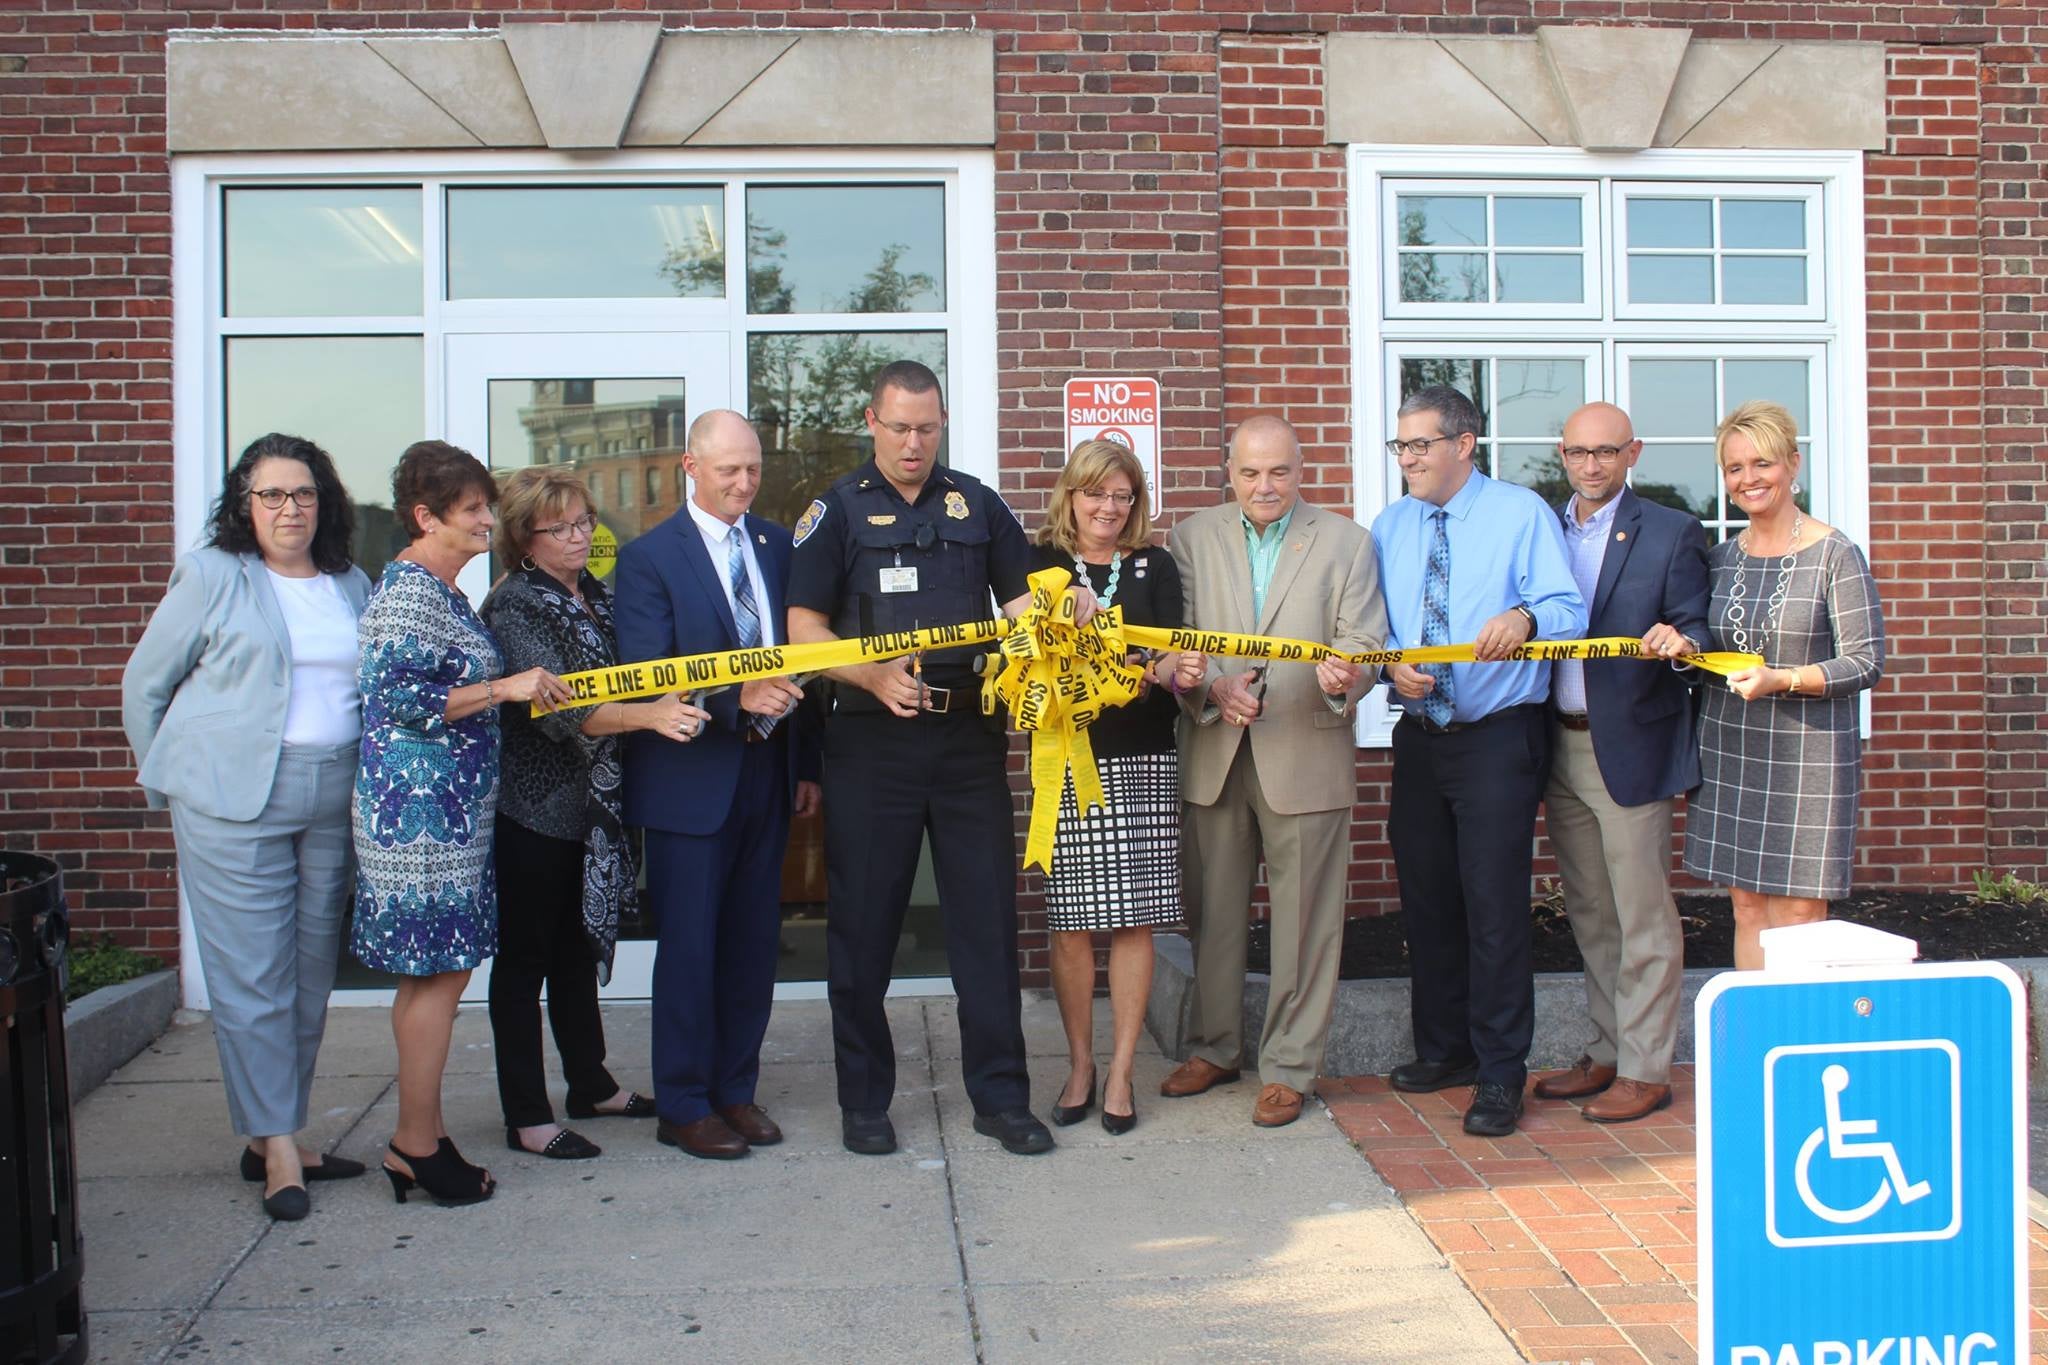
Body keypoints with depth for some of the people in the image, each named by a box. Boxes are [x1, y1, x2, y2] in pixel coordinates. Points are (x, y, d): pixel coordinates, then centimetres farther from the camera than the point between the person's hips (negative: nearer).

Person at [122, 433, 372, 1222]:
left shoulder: (353, 587, 12)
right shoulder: (212, 576, 1)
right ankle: (276, 1145, 6)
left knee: (313, 973, 9)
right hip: (234, 802, -4)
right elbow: (144, 684, 6)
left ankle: (275, 1134, 22)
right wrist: (166, 777, 6)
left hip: (334, 801, 5)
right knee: (252, 975, -3)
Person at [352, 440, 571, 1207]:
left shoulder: (440, 590, 16)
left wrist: (519, 688, 18)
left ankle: (420, 1138, 21)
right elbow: (399, 699, -22)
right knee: (438, 973, -4)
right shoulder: (408, 591, -14)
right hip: (422, 808, -10)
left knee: (431, 974, 13)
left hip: (447, 810, 10)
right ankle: (417, 1145, 6)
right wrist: (506, 689, -18)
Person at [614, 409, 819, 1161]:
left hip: (767, 772, 5)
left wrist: (806, 761, 10)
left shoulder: (777, 545, 10)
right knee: (690, 948, 3)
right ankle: (683, 1105, 17)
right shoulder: (650, 556, -6)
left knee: (754, 943, 12)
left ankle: (736, 1089, 26)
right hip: (692, 779, -5)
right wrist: (735, 699, -25)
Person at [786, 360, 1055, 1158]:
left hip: (969, 735, 2)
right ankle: (864, 1100, 18)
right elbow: (804, 626, -1)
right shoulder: (837, 510, 4)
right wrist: (874, 676, -17)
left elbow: (1023, 602, 13)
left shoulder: (977, 505, 12)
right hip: (871, 740, -2)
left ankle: (1000, 1096, 14)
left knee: (988, 916, 3)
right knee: (864, 922, 5)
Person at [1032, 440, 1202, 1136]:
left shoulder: (1156, 567, 10)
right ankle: (1080, 1065, 18)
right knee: (1070, 923, 1)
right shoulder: (1042, 566, 6)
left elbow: (1169, 656, 2)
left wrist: (1173, 670, -20)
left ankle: (1121, 1072, 12)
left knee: (1135, 920, 1)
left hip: (1143, 764, 1)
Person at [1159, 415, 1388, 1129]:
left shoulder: (1346, 541, 4)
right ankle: (1215, 1046, 29)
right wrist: (1212, 687, -16)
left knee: (1304, 919, 3)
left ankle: (1288, 1066, 16)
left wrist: (1344, 677, -25)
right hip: (1214, 755, 2)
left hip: (1306, 754, -2)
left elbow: (1364, 644, -2)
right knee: (1215, 911, 13)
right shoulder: (1192, 537, 7)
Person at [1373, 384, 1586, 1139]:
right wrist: (1392, 664, -12)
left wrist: (1524, 617, -33)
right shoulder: (1388, 527, 11)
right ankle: (1444, 1048, 29)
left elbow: (1568, 609, -11)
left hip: (1499, 737, -5)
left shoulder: (1522, 513, -3)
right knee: (1426, 899, 12)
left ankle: (1500, 1073, 6)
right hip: (1420, 735, 5)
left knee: (1493, 903, -6)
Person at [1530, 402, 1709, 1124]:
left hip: (1631, 746, -5)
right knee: (1590, 915, 14)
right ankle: (1608, 1051, 26)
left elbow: (1697, 634, -6)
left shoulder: (1671, 534, -3)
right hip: (1560, 746, 5)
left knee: (1643, 916, 0)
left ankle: (1646, 1069, 10)